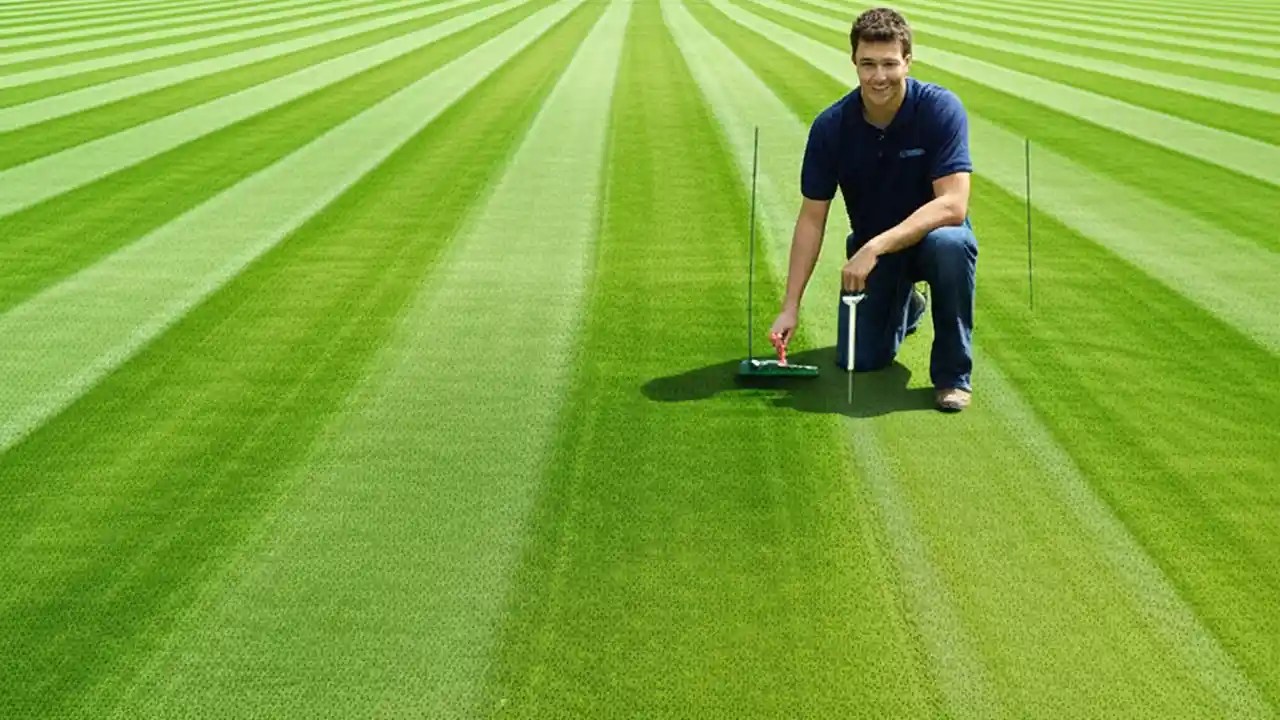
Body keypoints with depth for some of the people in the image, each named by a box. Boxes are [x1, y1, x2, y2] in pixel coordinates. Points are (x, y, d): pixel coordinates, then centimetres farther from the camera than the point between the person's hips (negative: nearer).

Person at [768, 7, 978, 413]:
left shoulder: (941, 109, -23)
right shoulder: (831, 126, -15)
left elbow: (953, 205, -30)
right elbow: (812, 217, -9)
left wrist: (876, 247, -39)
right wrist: (790, 306, -14)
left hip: (932, 235, -3)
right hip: (869, 247, 3)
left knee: (951, 245, -39)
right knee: (858, 359, -8)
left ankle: (954, 373, -17)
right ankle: (905, 307, 29)